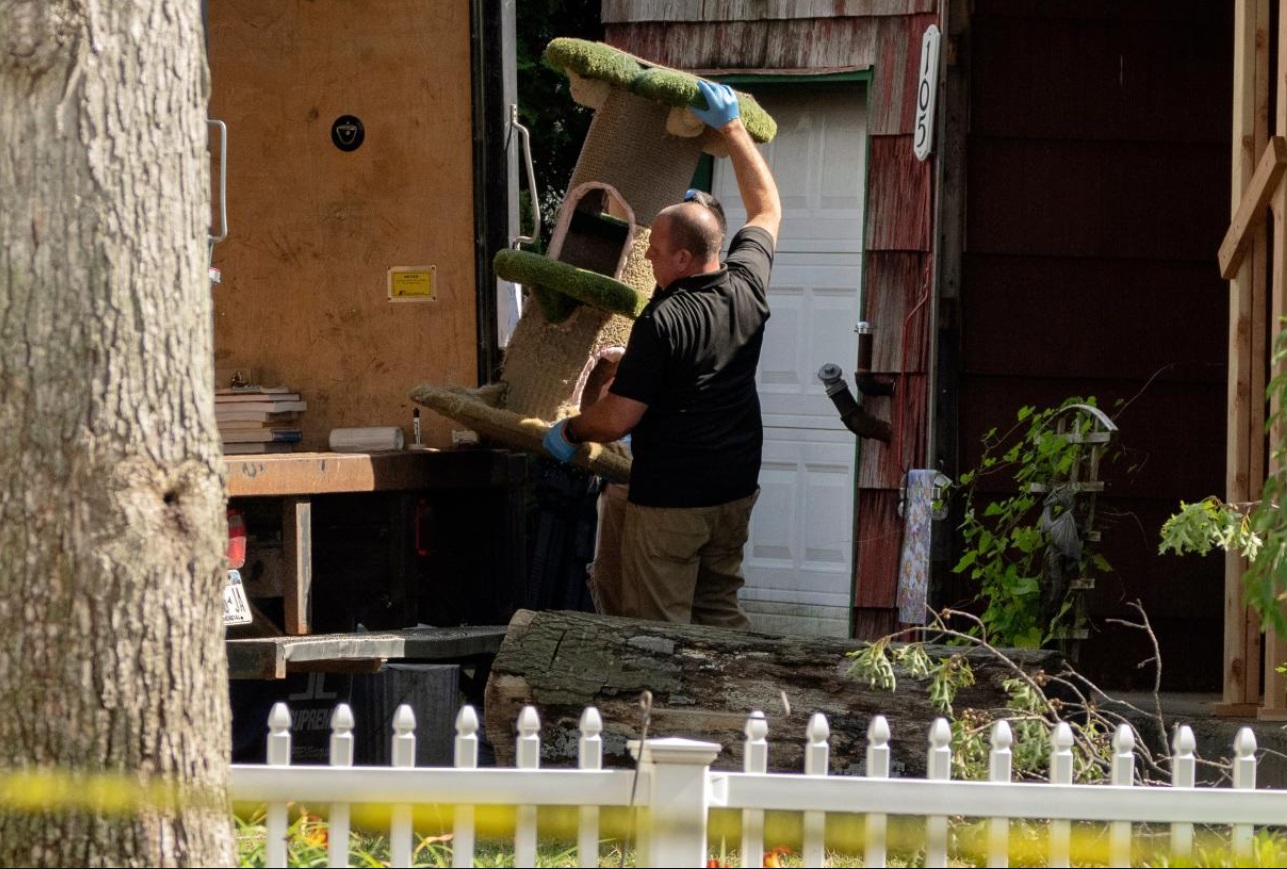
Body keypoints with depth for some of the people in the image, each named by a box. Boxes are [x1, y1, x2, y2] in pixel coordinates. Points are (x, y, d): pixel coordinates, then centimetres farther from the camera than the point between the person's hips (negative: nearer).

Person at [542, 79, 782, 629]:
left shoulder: (663, 322, -20)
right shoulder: (747, 291, -1)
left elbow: (617, 419, -17)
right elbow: (767, 209, 18)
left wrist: (569, 431, 3)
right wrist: (732, 127, 22)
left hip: (669, 500, -7)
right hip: (735, 491, 7)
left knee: (659, 631, -1)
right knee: (720, 616, 15)